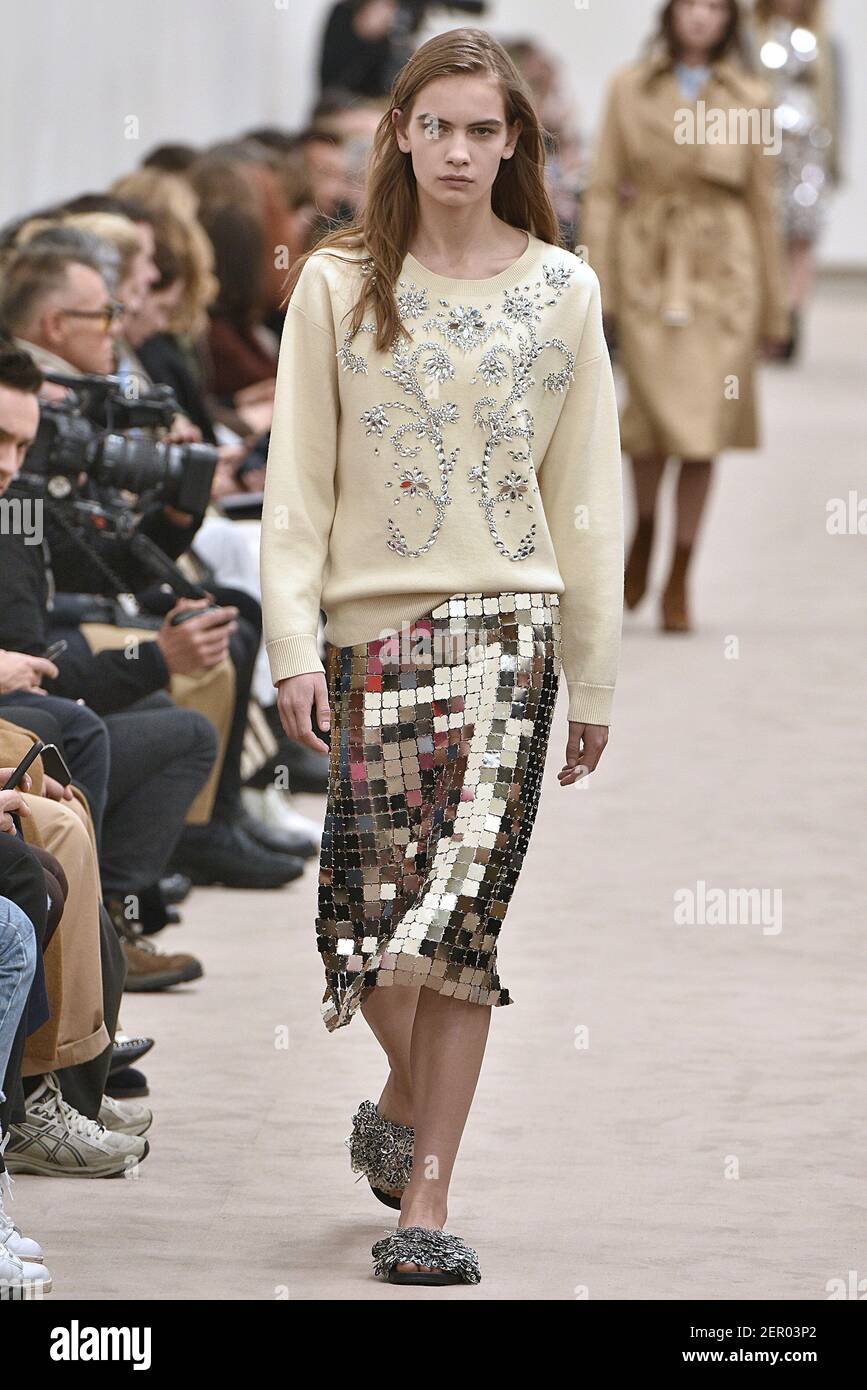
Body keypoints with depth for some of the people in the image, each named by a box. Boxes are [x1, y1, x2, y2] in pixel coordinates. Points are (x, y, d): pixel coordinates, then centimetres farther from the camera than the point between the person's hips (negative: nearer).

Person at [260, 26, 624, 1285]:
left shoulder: (562, 290, 7)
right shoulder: (339, 284, 4)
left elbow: (585, 489, 10)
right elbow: (298, 473, 3)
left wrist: (594, 672, 9)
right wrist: (293, 639, -6)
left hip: (509, 624, 0)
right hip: (373, 626, 0)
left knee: (459, 918, -5)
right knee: (369, 910, -3)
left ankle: (425, 1200, -2)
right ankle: (411, 1100, 28)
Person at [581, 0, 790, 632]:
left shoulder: (749, 99, 6)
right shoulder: (630, 89, 5)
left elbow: (764, 203, 9)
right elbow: (604, 190, 5)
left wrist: (774, 310, 10)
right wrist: (596, 287, -3)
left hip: (722, 271, 1)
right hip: (647, 267, -1)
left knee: (704, 427, -2)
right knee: (657, 413, -11)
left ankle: (679, 580, 10)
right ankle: (645, 528, 20)